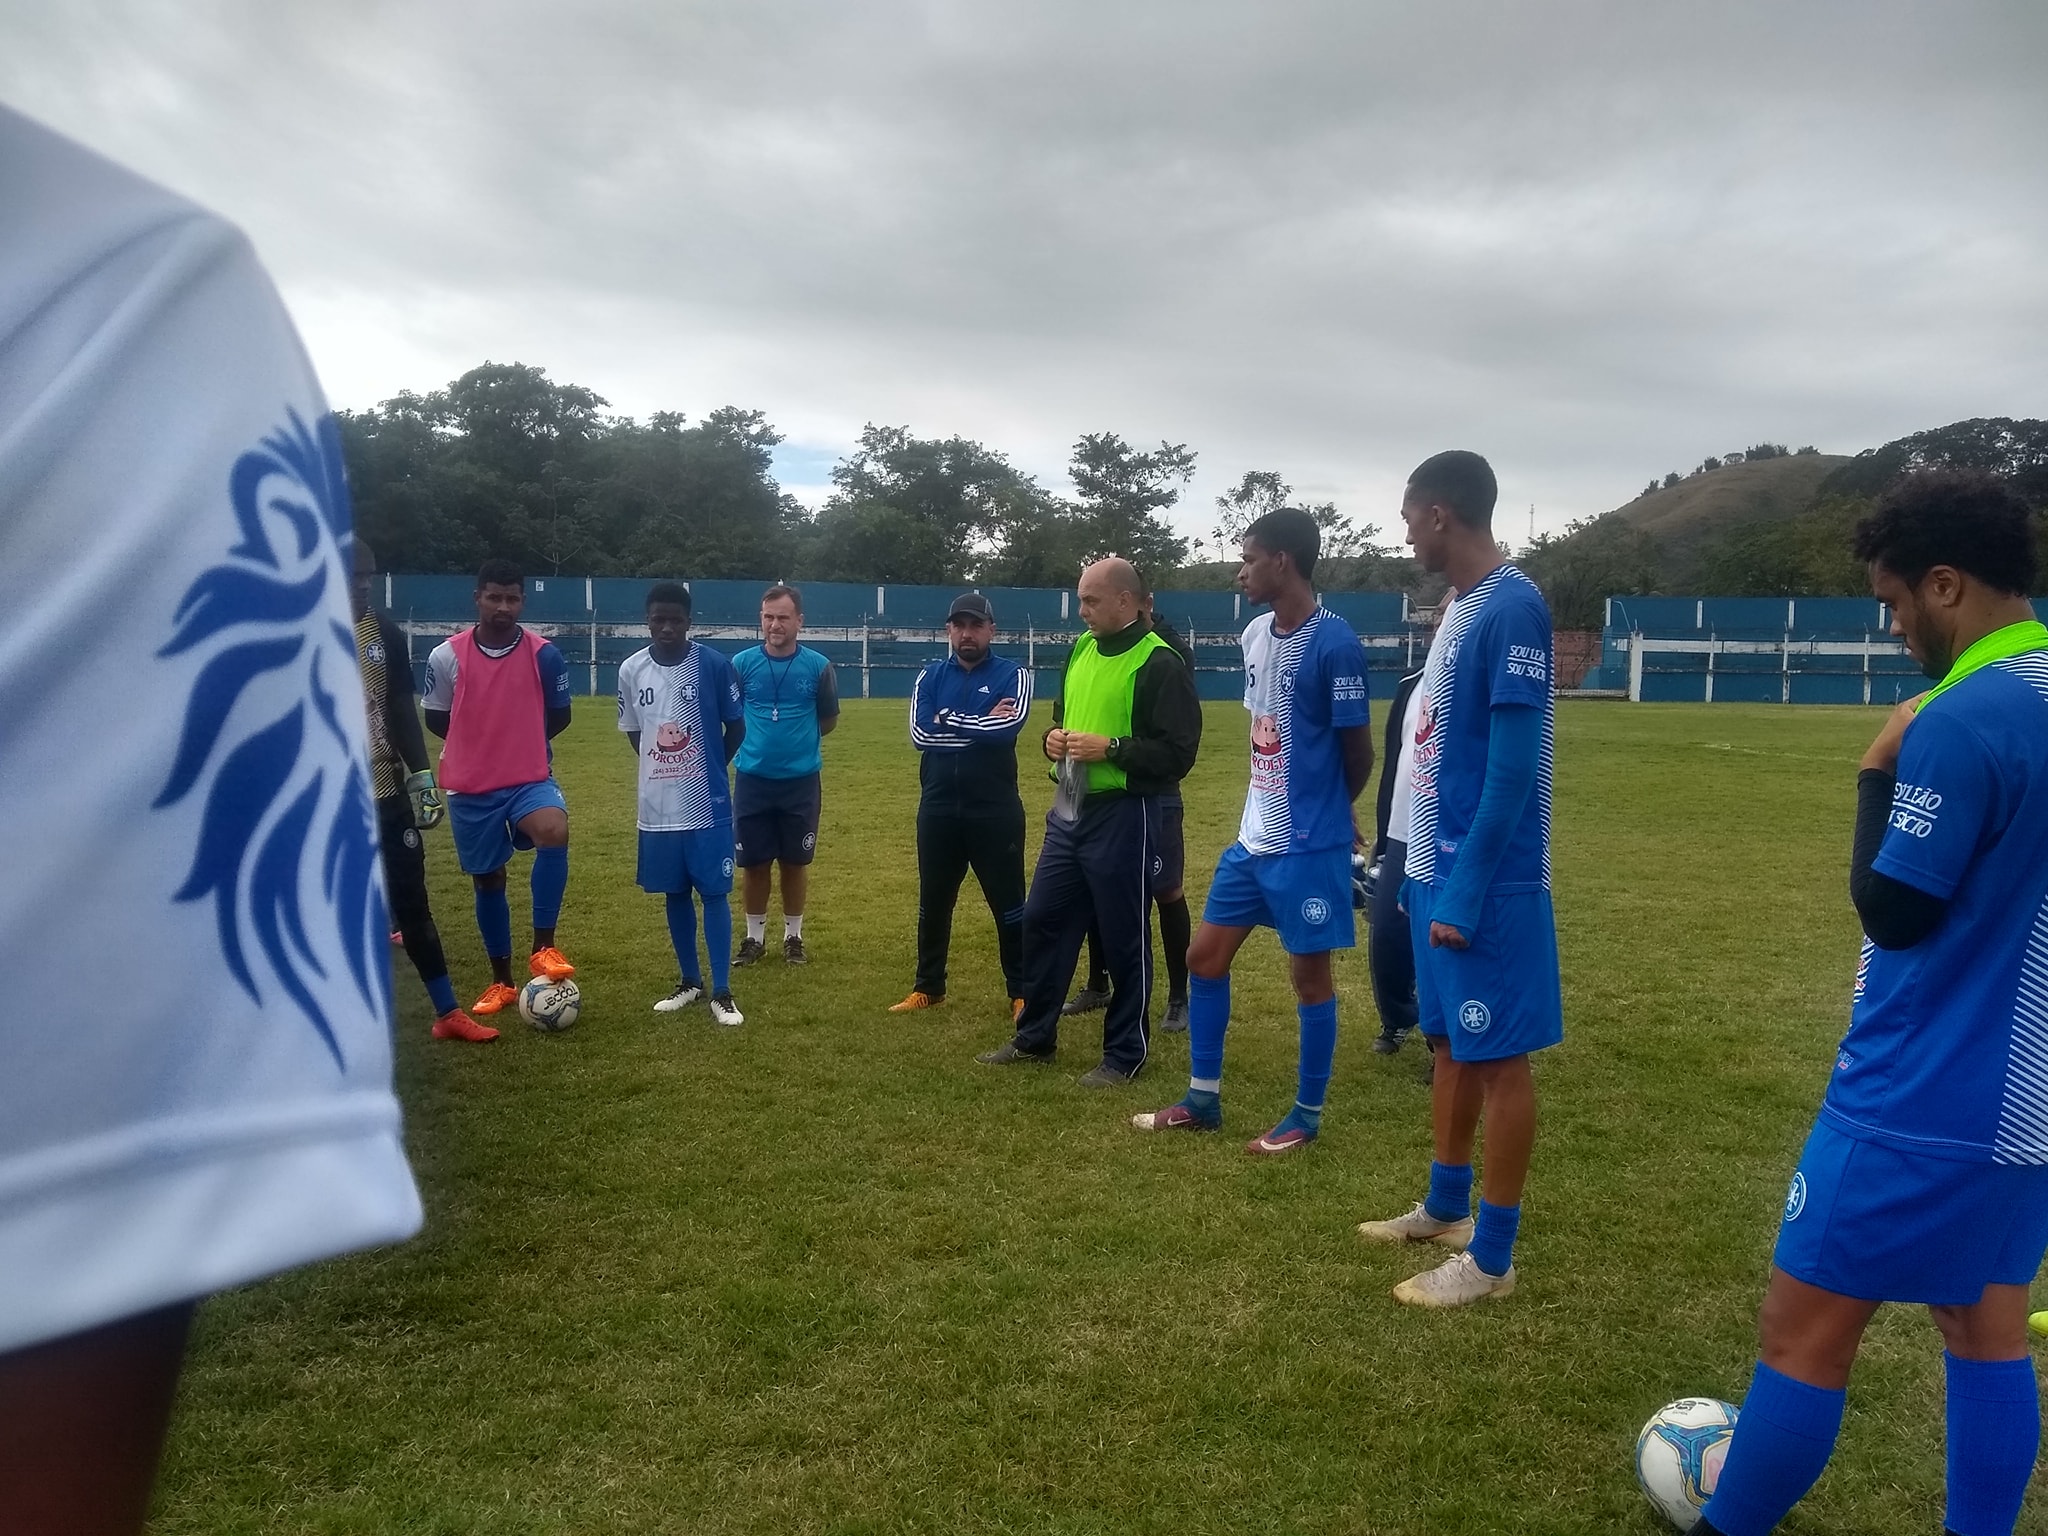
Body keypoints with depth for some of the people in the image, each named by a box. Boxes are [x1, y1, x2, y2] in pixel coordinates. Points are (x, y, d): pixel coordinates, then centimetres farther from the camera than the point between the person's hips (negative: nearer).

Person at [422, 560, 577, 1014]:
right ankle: (501, 982, 27)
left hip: (531, 779, -1)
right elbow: (437, 720, 7)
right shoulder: (446, 656, -5)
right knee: (487, 881, 10)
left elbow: (559, 716, 8)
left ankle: (543, 949, -19)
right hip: (470, 788, 2)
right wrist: (480, 745, 7)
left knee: (554, 830, -32)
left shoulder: (544, 654, -5)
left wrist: (524, 742, 6)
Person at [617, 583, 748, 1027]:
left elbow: (736, 727, 1)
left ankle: (722, 993, 5)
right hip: (657, 806, 3)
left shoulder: (715, 665, -9)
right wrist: (666, 769, 9)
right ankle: (689, 982, 26)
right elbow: (633, 732, 13)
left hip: (708, 804, -3)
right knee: (675, 894, 12)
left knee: (714, 893, -1)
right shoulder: (631, 669, 0)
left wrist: (708, 770, 6)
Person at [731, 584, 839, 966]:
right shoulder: (742, 663, -4)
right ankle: (754, 937, 23)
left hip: (800, 780, 0)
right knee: (754, 863, 8)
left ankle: (793, 937, 24)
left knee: (795, 863, 9)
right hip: (752, 779, 1)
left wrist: (796, 739, 9)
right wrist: (759, 741, 10)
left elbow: (828, 721, 8)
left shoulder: (818, 666, -6)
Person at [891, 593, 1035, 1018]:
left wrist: (948, 719, -12)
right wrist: (982, 725, -12)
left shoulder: (1013, 675, -1)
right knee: (933, 902, 14)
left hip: (996, 809, -3)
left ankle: (1022, 993, 15)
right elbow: (920, 734, -9)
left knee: (1009, 904, 4)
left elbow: (1009, 726, -20)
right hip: (938, 807, 3)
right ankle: (928, 988, 28)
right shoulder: (930, 677, 7)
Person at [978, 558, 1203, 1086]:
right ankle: (1034, 1036, 28)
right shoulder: (1082, 649, 12)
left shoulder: (1158, 663, -13)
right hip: (1068, 812, 8)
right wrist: (1053, 738, 3)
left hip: (1121, 817, -8)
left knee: (1123, 937, 4)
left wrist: (1109, 748, -21)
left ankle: (1125, 1054, 18)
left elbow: (1177, 752, -18)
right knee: (1042, 920, 13)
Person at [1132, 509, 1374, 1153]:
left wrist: (1318, 812, 5)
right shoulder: (1255, 634, 8)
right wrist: (1270, 806, 8)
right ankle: (1203, 1099, 25)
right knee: (1205, 956, 11)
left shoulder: (1335, 644, -17)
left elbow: (1358, 752, -10)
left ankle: (1307, 1115, 22)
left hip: (1308, 845, -8)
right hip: (1253, 837, 8)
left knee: (1310, 975, 5)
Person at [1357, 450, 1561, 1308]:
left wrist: (1469, 890, -21)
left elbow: (1514, 764, -21)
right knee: (1450, 1045, 18)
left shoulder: (1512, 608, -17)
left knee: (1498, 1059, 1)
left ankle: (1492, 1257, 13)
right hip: (1439, 872, 9)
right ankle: (1444, 1210, 33)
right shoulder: (1462, 608, 13)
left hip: (1484, 883, -9)